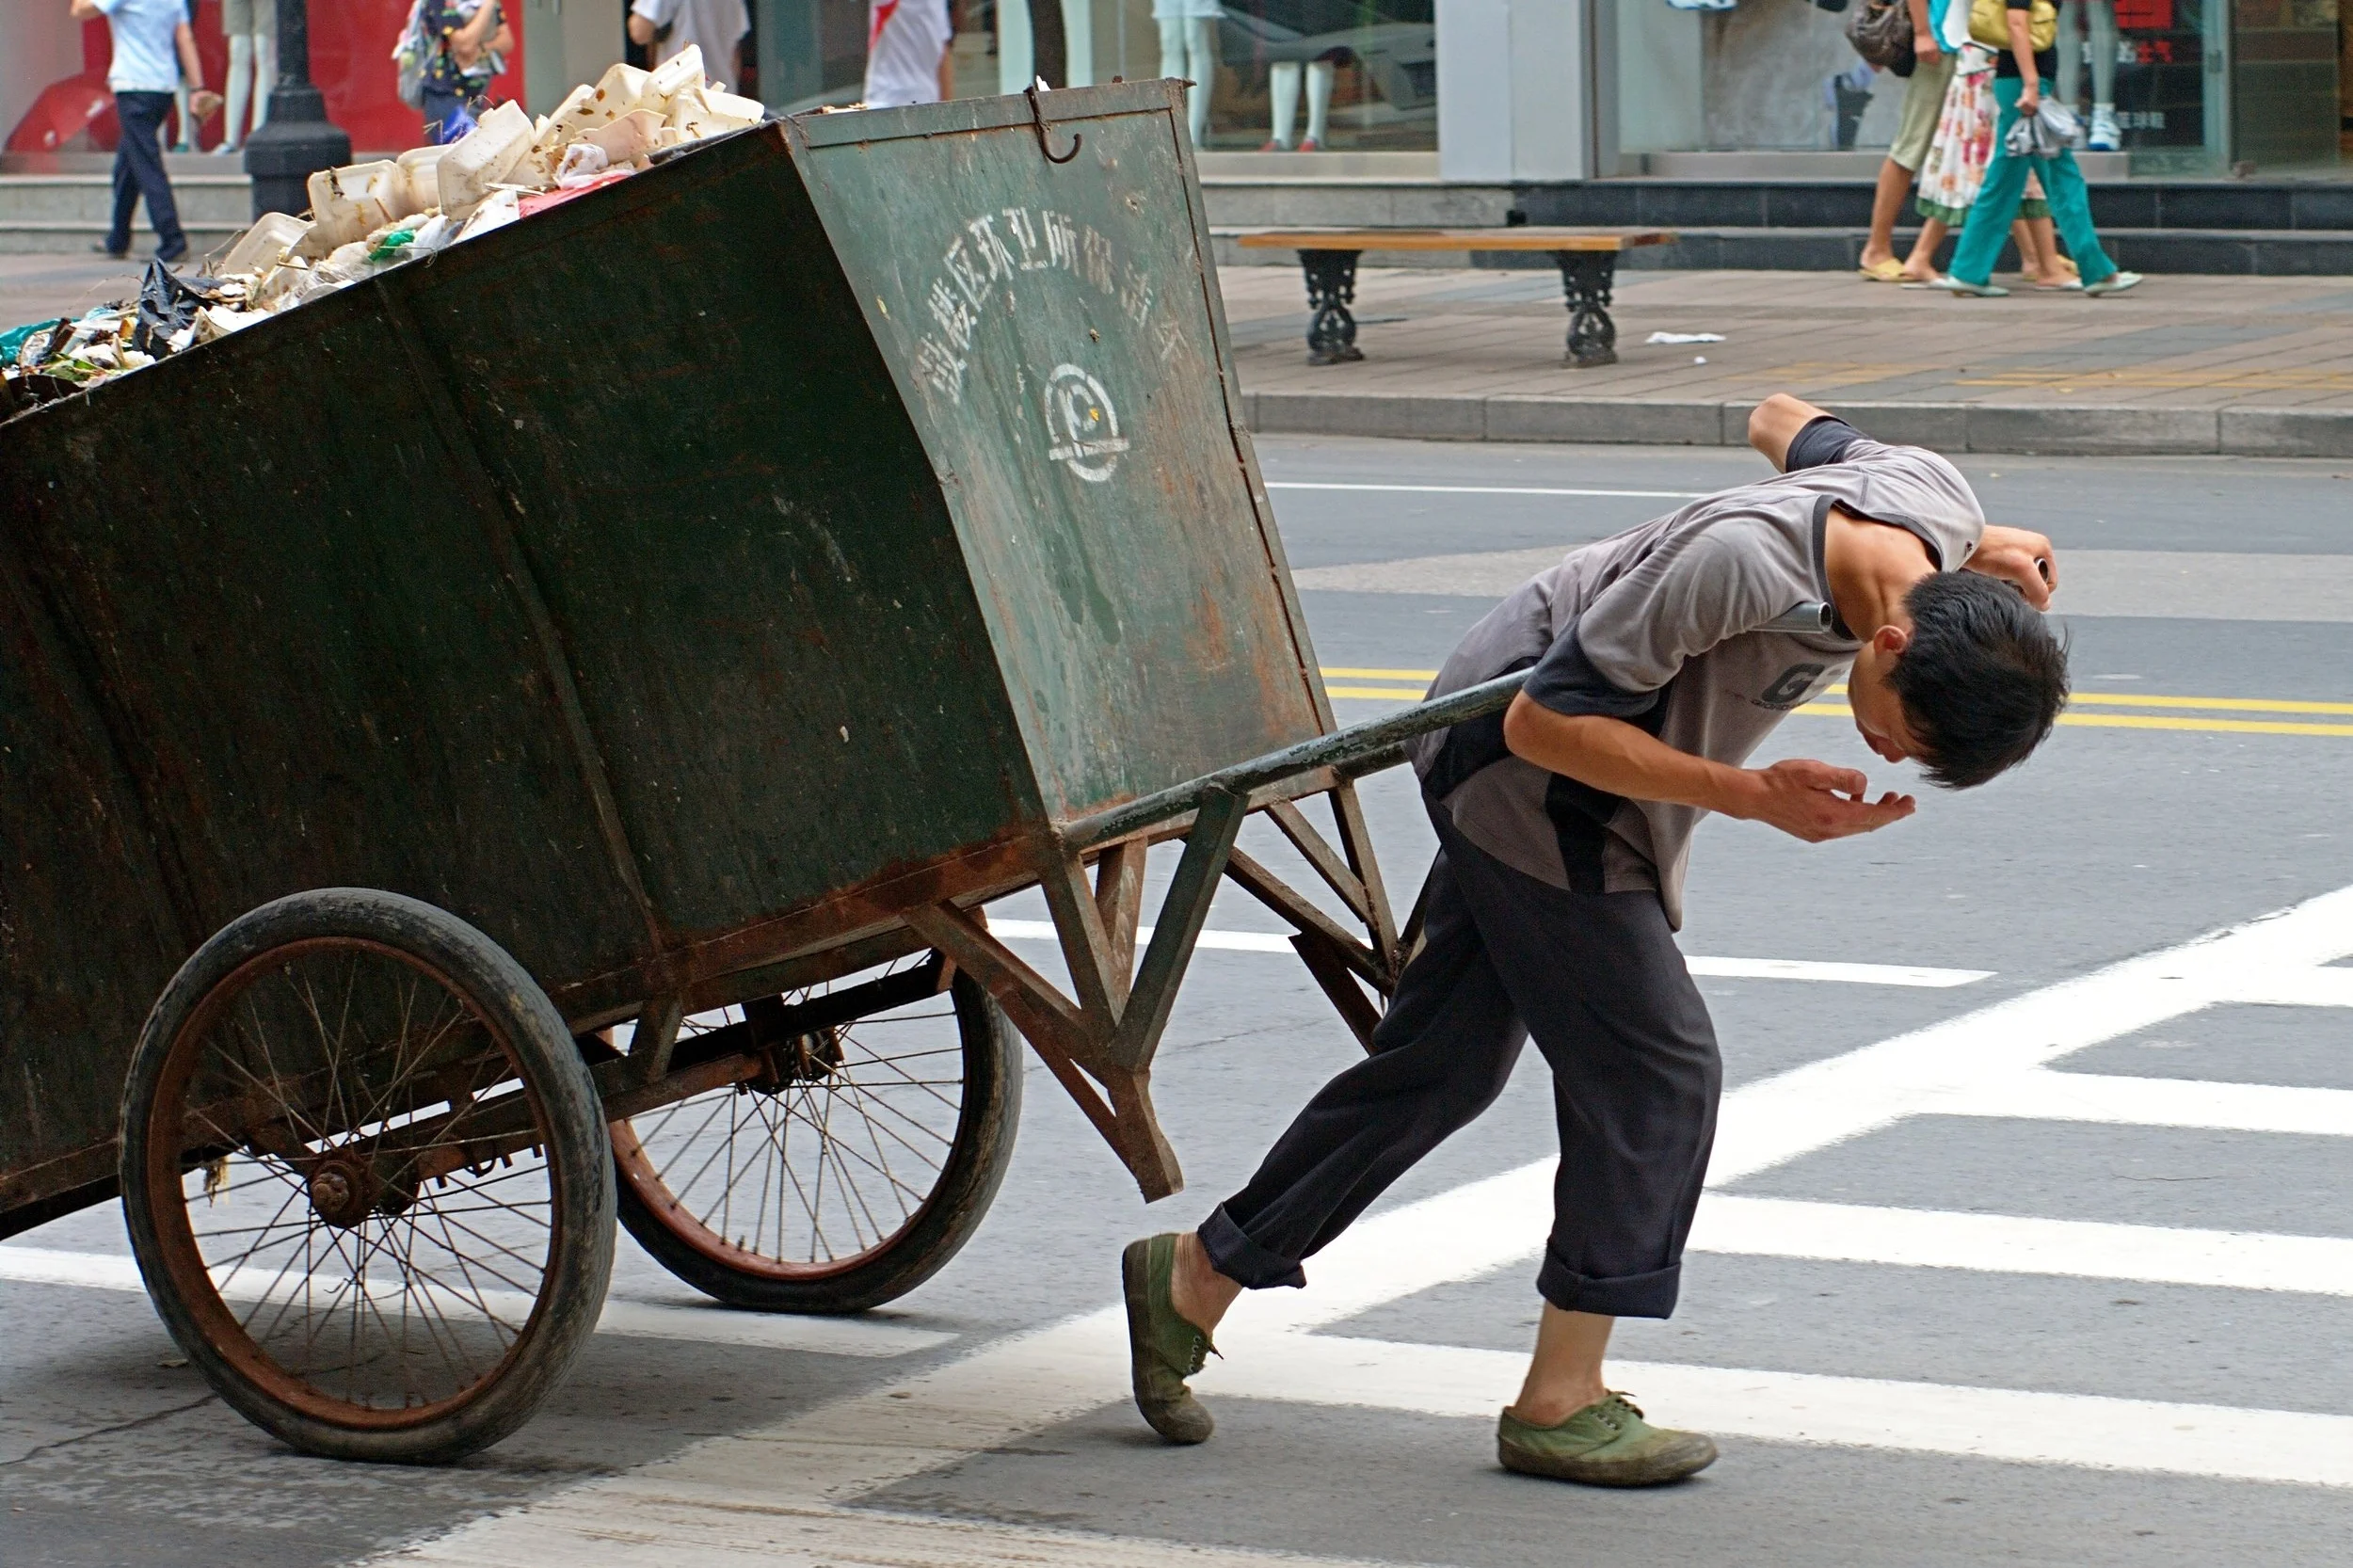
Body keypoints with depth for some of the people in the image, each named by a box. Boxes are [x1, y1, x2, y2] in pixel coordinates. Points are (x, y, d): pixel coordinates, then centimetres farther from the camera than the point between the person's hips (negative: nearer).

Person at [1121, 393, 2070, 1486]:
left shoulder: (1933, 498, -15)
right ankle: (1560, 1402, -1)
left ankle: (1201, 1273, 26)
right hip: (1519, 768, -8)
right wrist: (1755, 797, -35)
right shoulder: (1737, 564, -38)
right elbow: (1545, 722, -28)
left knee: (1446, 1062, 13)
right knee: (1652, 1066, -10)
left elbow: (1784, 424, 9)